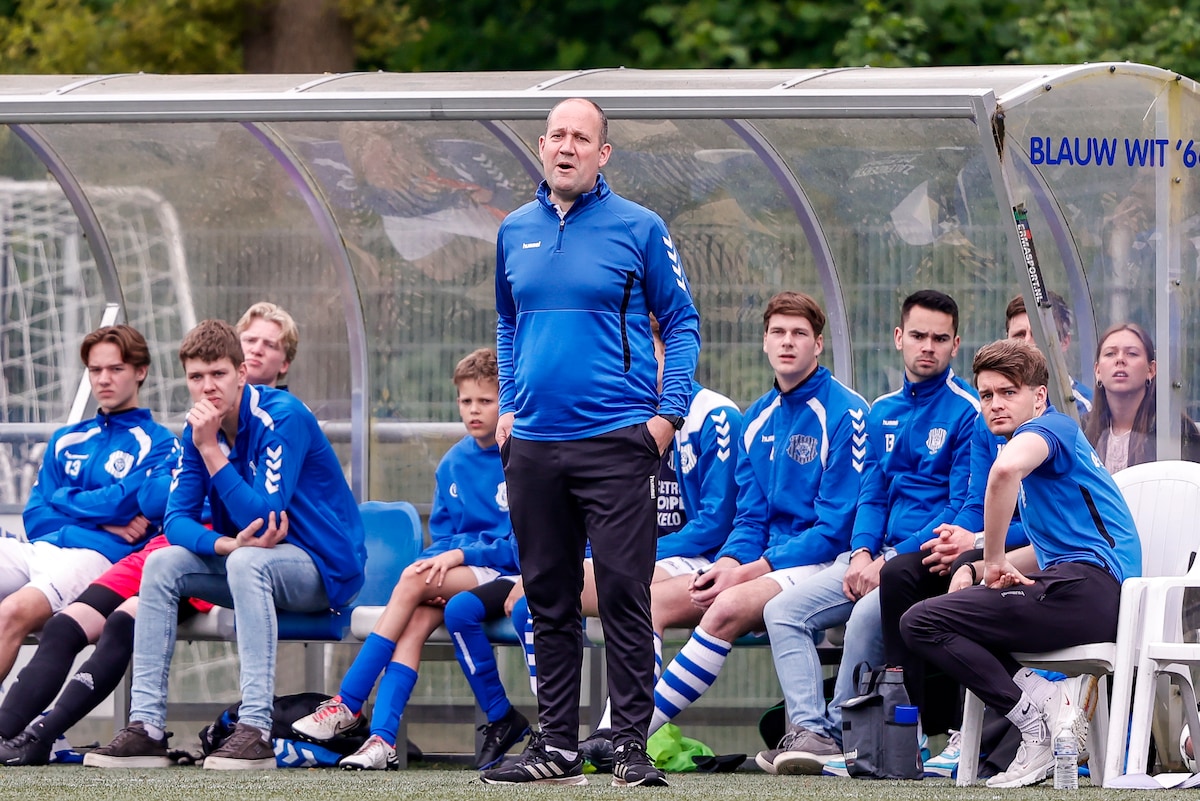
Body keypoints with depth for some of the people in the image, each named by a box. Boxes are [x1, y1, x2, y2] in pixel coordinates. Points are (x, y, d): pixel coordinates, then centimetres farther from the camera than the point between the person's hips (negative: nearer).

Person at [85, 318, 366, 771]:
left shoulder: (282, 419, -21)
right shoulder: (200, 428, 2)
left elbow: (264, 519, -28)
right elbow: (178, 520, -4)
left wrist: (211, 449, -28)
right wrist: (226, 544, -26)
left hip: (325, 568, -7)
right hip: (259, 566, 7)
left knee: (247, 562, -36)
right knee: (161, 566, -10)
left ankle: (256, 730, -43)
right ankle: (146, 726, -16)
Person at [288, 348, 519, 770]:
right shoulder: (453, 463, 13)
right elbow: (442, 538, 15)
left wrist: (462, 554, -18)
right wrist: (438, 564, -7)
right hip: (460, 576, 5)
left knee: (413, 580, -27)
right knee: (418, 618, -26)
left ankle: (347, 704, -23)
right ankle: (382, 738, -37)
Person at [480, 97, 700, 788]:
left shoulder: (638, 228, -1)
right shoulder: (515, 232, 13)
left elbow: (682, 323, 3)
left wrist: (669, 412, -7)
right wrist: (509, 406, 14)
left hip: (616, 440, -5)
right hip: (534, 445, 5)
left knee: (625, 594, -8)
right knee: (549, 599, 8)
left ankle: (632, 745, -5)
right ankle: (557, 746, 13)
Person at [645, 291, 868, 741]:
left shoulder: (845, 413, -9)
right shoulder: (757, 420, 15)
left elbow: (836, 528, -13)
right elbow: (750, 518, 15)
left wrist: (751, 571, -17)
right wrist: (727, 564, -8)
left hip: (820, 566, -8)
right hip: (761, 566, 8)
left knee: (728, 607, -33)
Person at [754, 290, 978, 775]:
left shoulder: (968, 412, -6)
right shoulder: (883, 412, 17)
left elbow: (963, 509, -11)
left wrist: (893, 561, -17)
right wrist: (862, 552, -4)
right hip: (880, 553, 7)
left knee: (868, 613, -34)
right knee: (784, 610, -9)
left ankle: (837, 731, -20)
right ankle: (809, 730, -22)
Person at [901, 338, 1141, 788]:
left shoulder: (1049, 427, -5)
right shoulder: (1045, 442, 27)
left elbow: (1005, 471, -30)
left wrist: (994, 560, -21)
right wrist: (979, 571, 12)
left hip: (1090, 583, -10)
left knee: (921, 624, -11)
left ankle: (1039, 717, -16)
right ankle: (1043, 698, 4)